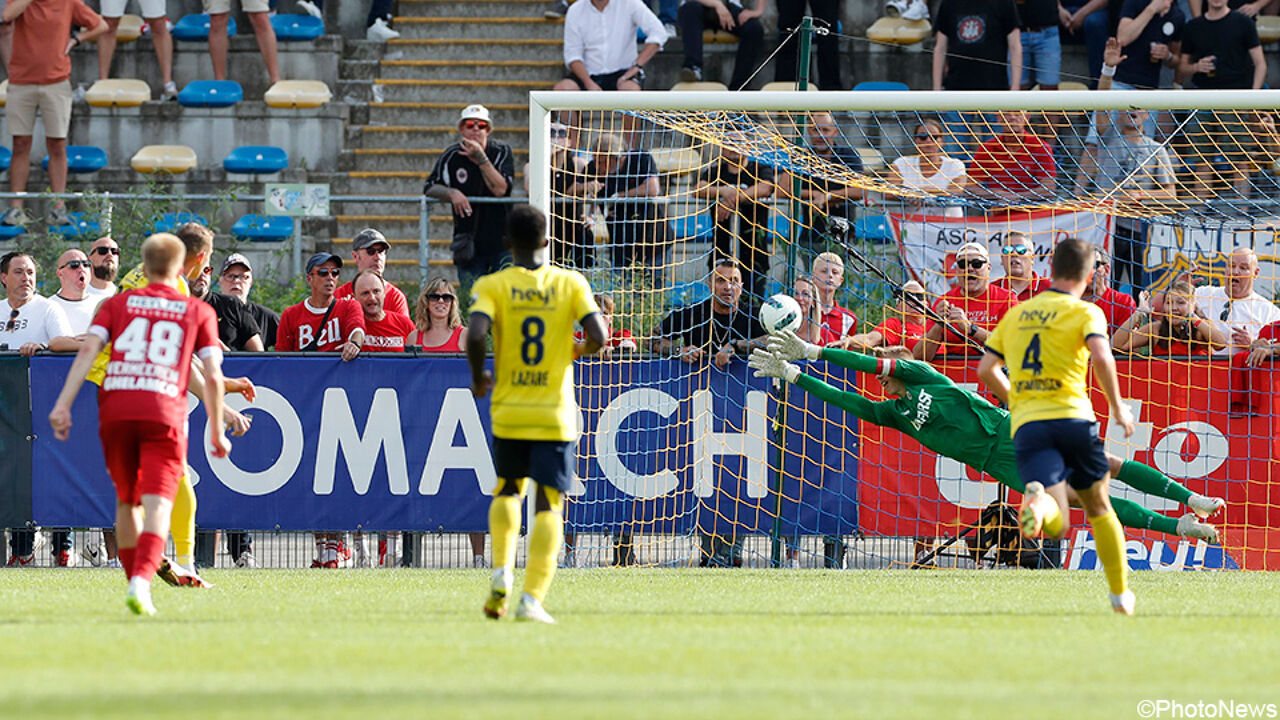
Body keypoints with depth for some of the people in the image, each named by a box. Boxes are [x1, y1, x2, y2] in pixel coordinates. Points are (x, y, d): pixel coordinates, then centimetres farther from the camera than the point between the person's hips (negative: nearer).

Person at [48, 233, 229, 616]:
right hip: (164, 412, -2)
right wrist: (217, 433, 15)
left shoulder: (118, 303, 16)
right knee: (157, 504, -10)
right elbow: (213, 376, 7)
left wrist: (64, 403, -5)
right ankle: (142, 580, -31)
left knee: (126, 502, 18)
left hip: (115, 410, 2)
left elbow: (89, 349, 2)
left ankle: (135, 583, 25)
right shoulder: (198, 312, 14)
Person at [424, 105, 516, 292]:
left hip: (501, 240, -1)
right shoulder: (452, 155, 0)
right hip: (468, 240, 1)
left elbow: (500, 189, -17)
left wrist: (481, 158, -24)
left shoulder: (501, 152, -4)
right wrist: (451, 193, -20)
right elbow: (429, 189, 0)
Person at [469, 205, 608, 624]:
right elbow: (599, 335, -9)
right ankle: (532, 598, -12)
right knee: (548, 504, 1)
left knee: (508, 489, 24)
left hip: (508, 412, 1)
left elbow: (475, 334, -17)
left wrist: (478, 377, 0)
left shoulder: (492, 286, -3)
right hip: (556, 413, -1)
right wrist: (582, 350, 14)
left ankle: (502, 571, 5)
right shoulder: (571, 283, -1)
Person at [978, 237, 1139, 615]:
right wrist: (1118, 406, -2)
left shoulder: (1015, 315, 19)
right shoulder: (1085, 312, 3)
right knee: (1099, 507, 21)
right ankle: (1120, 593, 25)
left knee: (1055, 527, -11)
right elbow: (1101, 357, -14)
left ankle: (1039, 501, -46)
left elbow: (986, 369, 19)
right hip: (1072, 417, -2)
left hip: (1026, 425, 2)